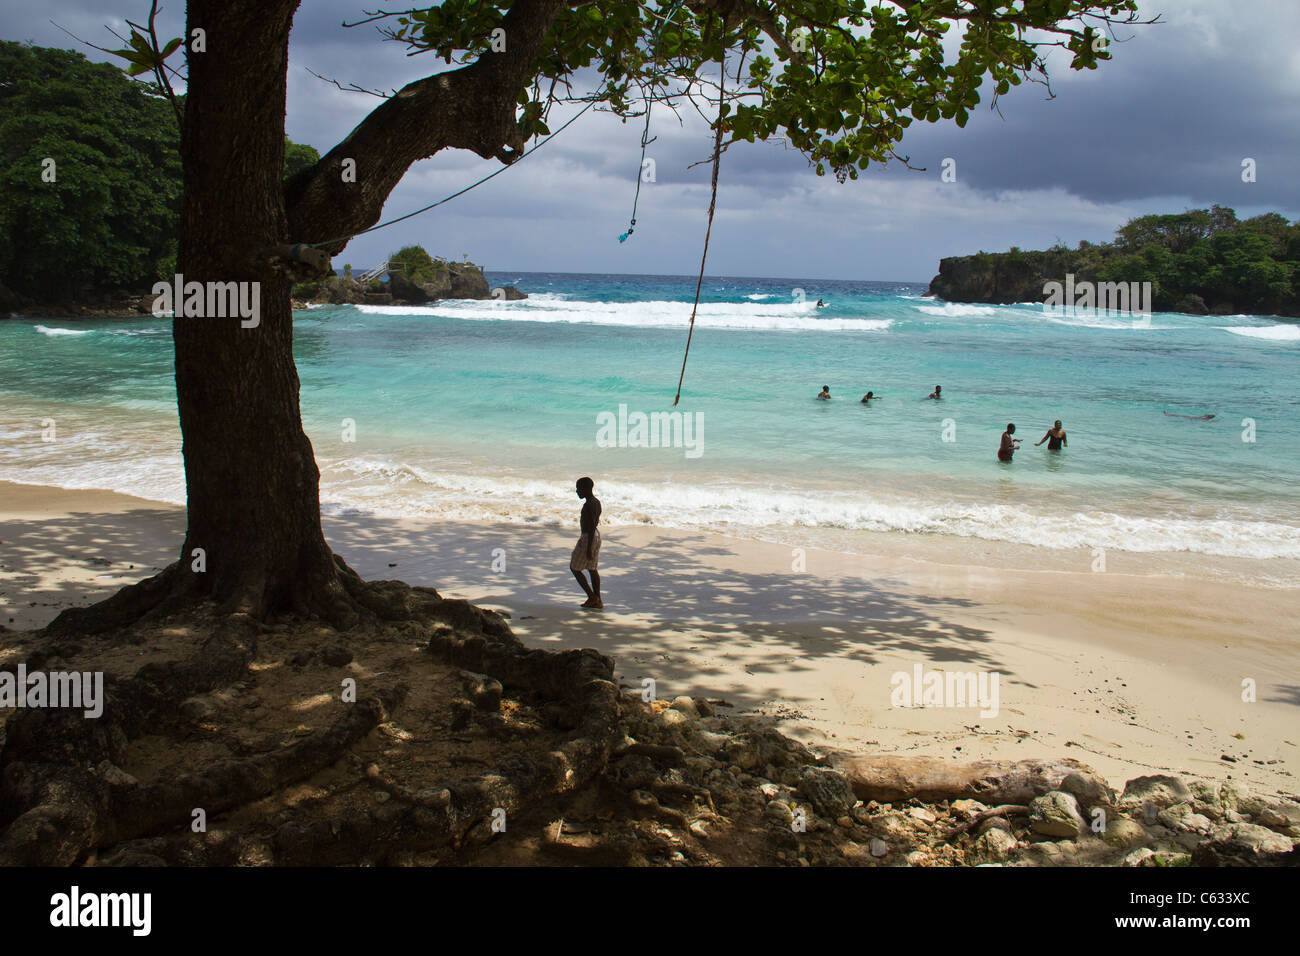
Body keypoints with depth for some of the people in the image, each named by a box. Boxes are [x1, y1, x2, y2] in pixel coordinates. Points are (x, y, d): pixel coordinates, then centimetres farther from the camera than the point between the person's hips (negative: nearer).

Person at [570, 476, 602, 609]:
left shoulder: (588, 505, -20)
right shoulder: (597, 502, 10)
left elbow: (591, 527, -23)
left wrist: (588, 548, -22)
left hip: (588, 538, -10)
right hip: (596, 536, 10)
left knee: (574, 568, 2)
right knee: (592, 569, 14)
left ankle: (592, 596, 0)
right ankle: (597, 601, 14)